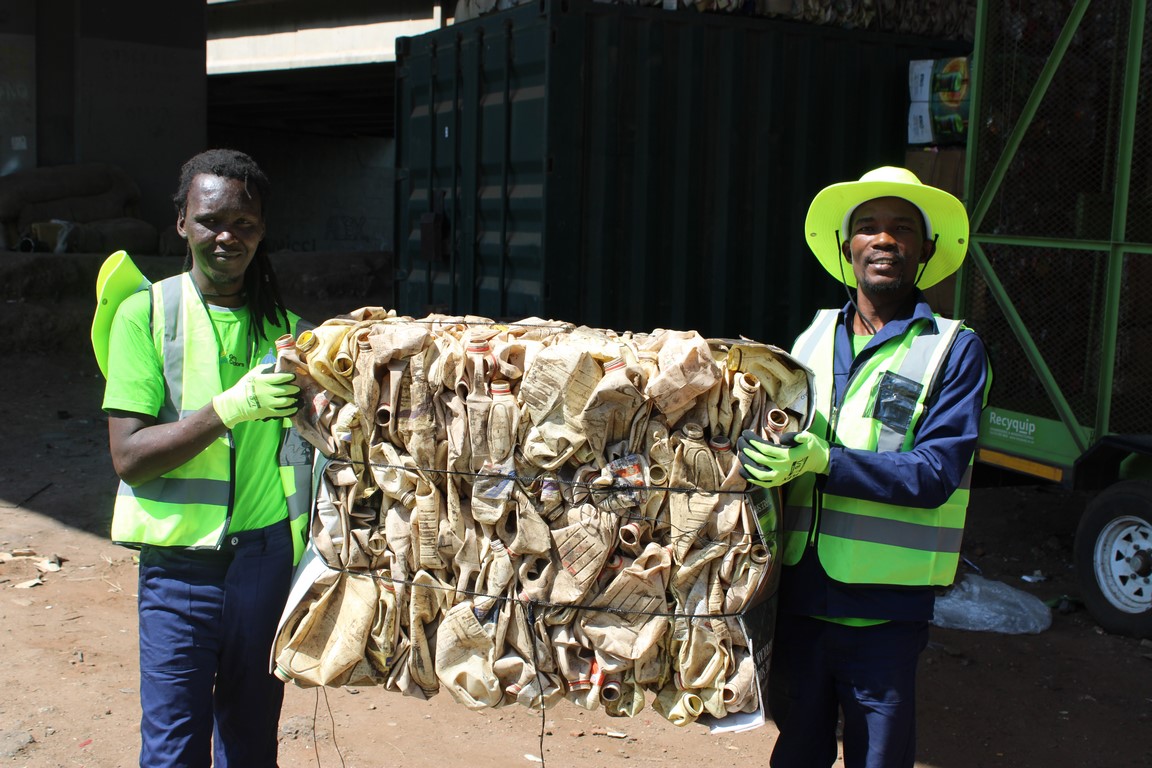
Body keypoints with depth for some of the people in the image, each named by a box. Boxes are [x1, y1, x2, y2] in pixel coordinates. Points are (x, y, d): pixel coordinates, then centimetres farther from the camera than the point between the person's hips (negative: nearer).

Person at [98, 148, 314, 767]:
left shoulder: (282, 325, 7)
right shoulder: (145, 313, -2)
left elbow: (314, 433, 12)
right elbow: (128, 456, -9)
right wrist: (229, 409, -20)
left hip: (265, 555, 3)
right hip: (180, 561, -3)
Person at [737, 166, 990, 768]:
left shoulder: (955, 349, -5)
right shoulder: (815, 336, 10)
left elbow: (934, 474, -15)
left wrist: (822, 460, -24)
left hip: (885, 608, -4)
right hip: (800, 595, 4)